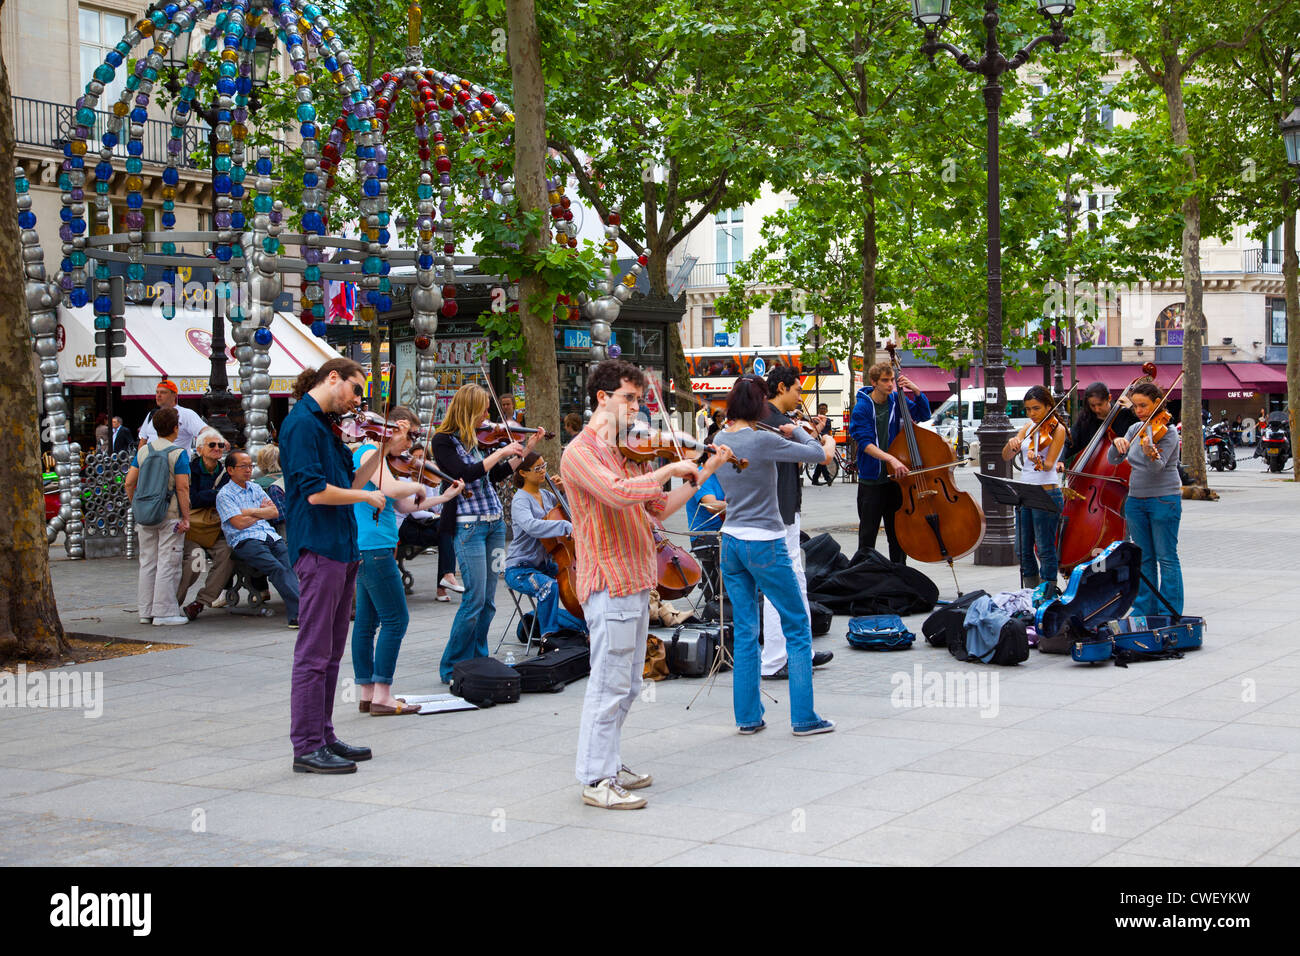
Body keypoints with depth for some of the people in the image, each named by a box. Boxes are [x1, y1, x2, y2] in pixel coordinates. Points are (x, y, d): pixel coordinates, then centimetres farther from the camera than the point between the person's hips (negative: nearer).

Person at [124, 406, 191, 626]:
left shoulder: (143, 451, 7)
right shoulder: (178, 453, -9)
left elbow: (129, 483, 6)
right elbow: (182, 488, -16)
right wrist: (186, 517, -12)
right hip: (170, 515, -6)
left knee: (147, 563, 12)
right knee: (167, 563, -2)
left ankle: (146, 611, 16)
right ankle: (163, 612, -2)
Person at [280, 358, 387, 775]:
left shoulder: (324, 425, 18)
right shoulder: (301, 423, -12)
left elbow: (348, 483, 17)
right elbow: (316, 491, -21)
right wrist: (367, 496, -8)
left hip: (339, 549, 10)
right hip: (317, 548, -10)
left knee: (331, 652, 14)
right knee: (314, 653, -6)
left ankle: (323, 736, 21)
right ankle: (307, 746, -2)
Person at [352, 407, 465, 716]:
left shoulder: (371, 454, 20)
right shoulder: (372, 453, -11)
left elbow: (404, 505, 22)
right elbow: (390, 489, -31)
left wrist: (444, 497, 19)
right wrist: (418, 486, -12)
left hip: (364, 549, 11)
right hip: (375, 548, -11)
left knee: (367, 620, 11)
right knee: (396, 619, -8)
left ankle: (366, 693, 14)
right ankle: (382, 696, -8)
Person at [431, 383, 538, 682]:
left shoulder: (474, 439, 13)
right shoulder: (444, 440, -8)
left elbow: (498, 474, 19)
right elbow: (464, 473, -22)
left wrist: (526, 449, 14)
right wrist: (500, 452, -18)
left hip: (494, 522, 8)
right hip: (468, 525, -7)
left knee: (488, 599, 9)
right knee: (475, 598, -8)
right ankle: (452, 668, 2)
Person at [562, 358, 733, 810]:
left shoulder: (630, 453, 15)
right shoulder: (581, 453, -12)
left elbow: (660, 506, 15)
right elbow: (620, 493, -29)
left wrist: (704, 473, 8)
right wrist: (670, 469, -20)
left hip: (634, 580, 9)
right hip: (609, 582, -9)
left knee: (627, 683, 16)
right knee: (611, 683, -5)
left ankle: (608, 763, 27)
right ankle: (596, 779, 2)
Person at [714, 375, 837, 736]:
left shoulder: (721, 440, 3)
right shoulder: (764, 441, -17)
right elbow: (821, 454, -10)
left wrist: (788, 436, 18)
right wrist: (797, 431, 7)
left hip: (731, 542, 7)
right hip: (765, 544, -7)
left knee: (745, 632, 13)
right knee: (798, 628, 5)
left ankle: (748, 716, 16)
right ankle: (804, 718, 6)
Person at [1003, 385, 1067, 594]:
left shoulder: (1057, 429, -6)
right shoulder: (1029, 427, 13)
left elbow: (1049, 465, -18)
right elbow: (1006, 457, 9)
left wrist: (1037, 459, -39)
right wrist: (1012, 443, -12)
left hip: (1047, 493, -7)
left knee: (1045, 549, -4)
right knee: (1023, 549, 9)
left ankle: (1048, 597, 1)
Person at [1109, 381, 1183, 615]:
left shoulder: (1168, 431, -10)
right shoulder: (1135, 429, 9)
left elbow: (1157, 467, -22)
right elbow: (1114, 460, 5)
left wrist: (1149, 453, -43)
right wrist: (1117, 443, -16)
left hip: (1164, 500, -6)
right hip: (1136, 500, 6)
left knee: (1166, 558, -3)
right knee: (1143, 558, 11)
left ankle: (1170, 614, 0)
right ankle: (1144, 610, 17)